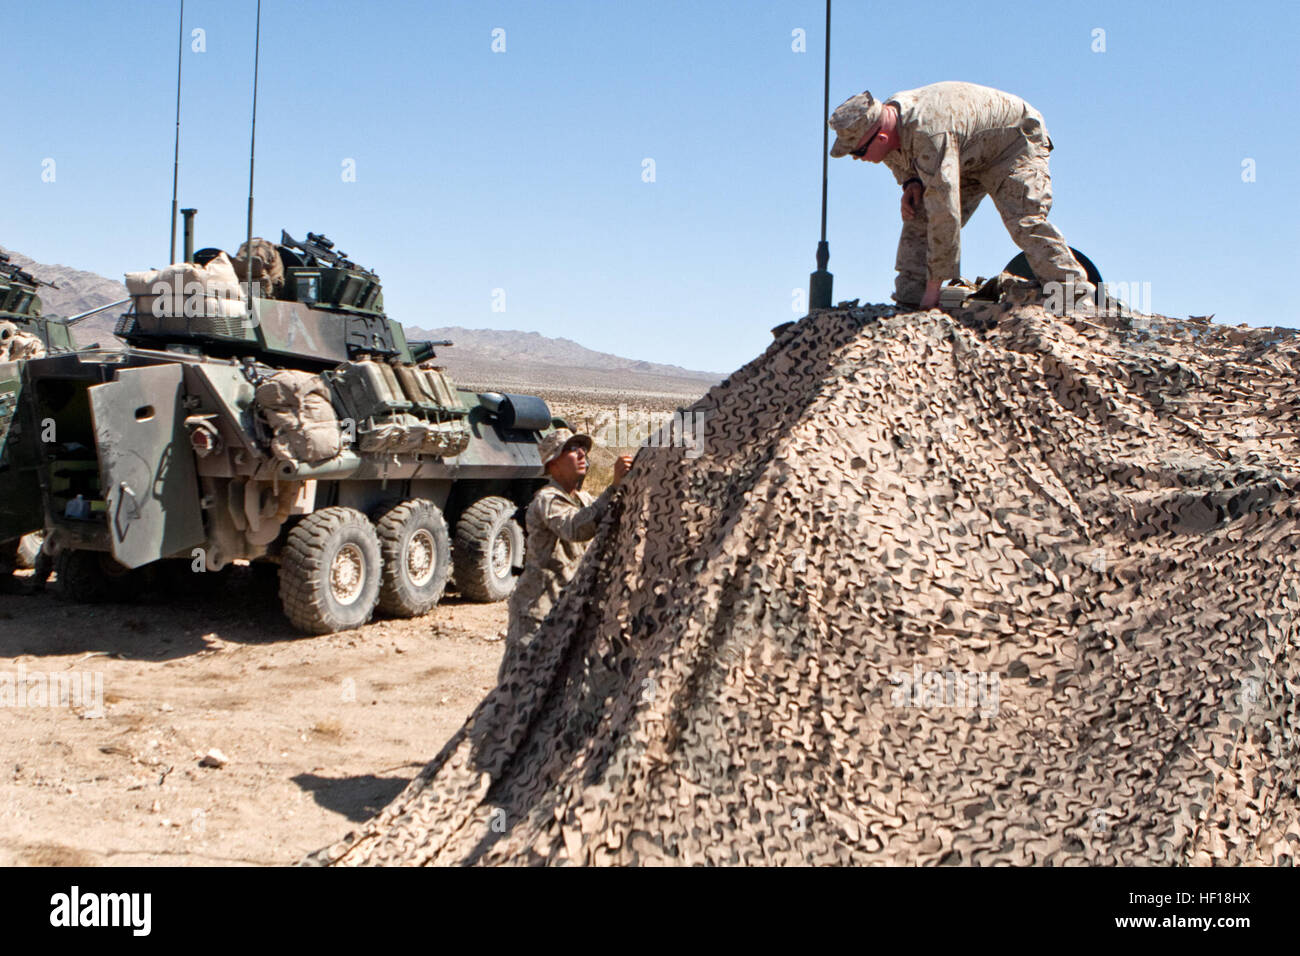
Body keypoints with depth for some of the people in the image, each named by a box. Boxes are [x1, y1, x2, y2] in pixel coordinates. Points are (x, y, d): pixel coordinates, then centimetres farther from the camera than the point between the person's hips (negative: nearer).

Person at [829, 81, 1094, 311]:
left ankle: (1076, 295, -19)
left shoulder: (929, 131, -43)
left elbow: (945, 211, -45)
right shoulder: (887, 116, -15)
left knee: (1024, 221, -26)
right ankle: (907, 300, -3)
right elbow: (902, 162, 11)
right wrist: (911, 182, -15)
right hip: (969, 157, 9)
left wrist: (934, 284, -40)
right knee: (918, 218, -5)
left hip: (1015, 143, -8)